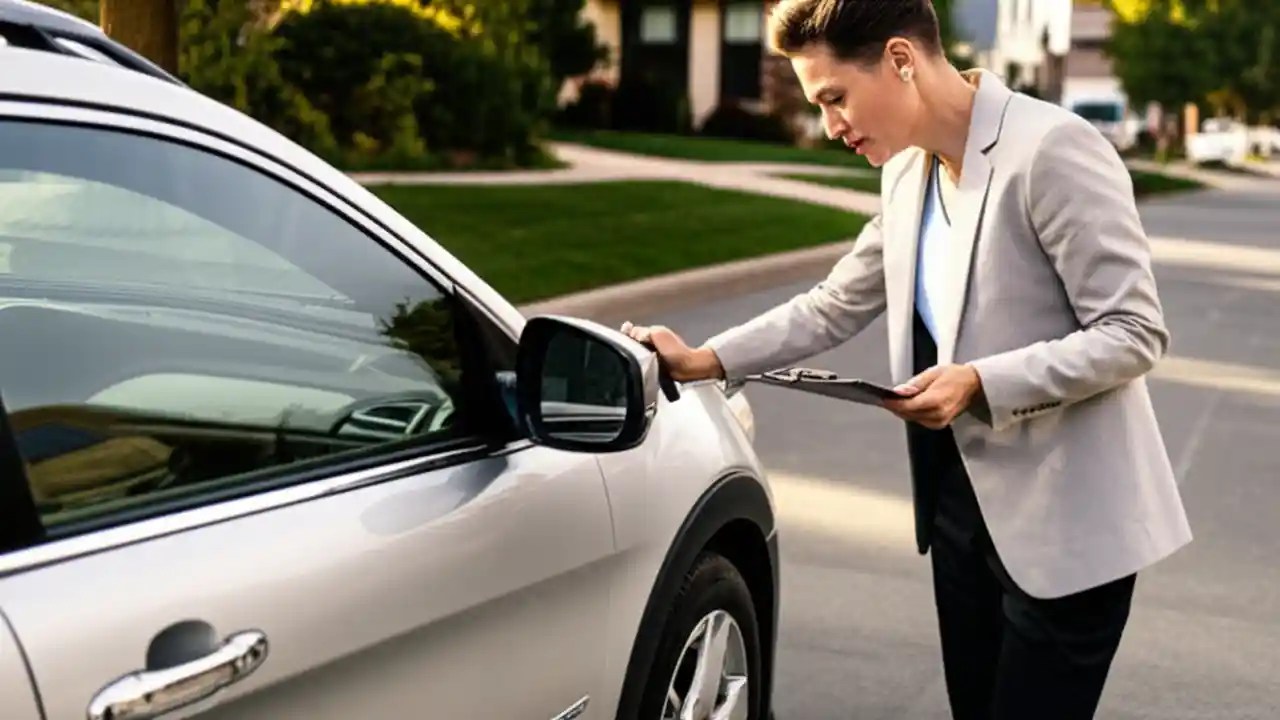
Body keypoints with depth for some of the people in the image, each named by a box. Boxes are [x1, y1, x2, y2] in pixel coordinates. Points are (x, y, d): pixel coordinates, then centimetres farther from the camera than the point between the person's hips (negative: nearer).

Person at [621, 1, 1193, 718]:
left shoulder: (1052, 150, -17)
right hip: (963, 501, 8)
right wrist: (708, 359, 6)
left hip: (1064, 525, -8)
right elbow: (834, 306, 16)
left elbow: (1134, 333, -18)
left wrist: (978, 382, -25)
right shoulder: (908, 173, 8)